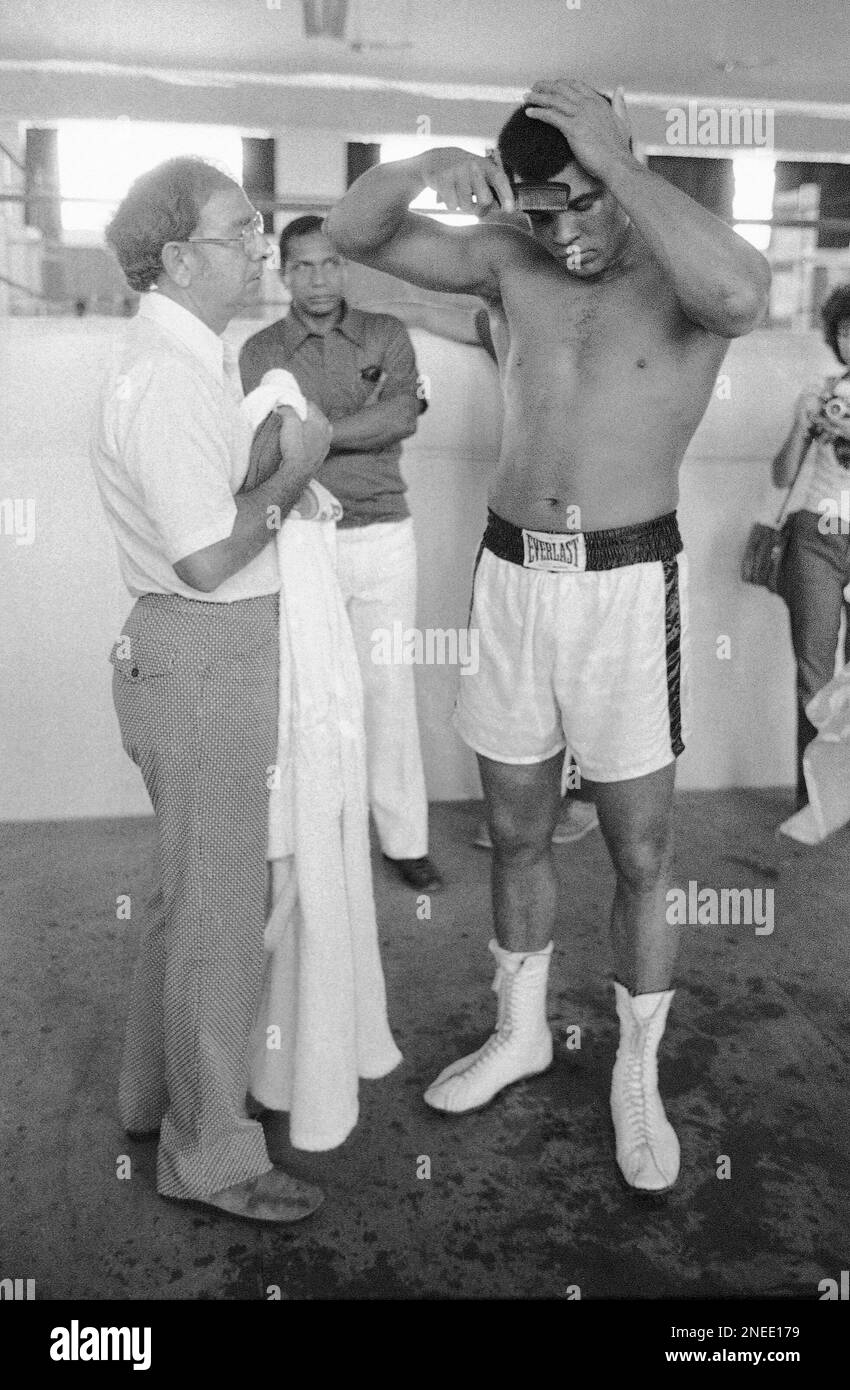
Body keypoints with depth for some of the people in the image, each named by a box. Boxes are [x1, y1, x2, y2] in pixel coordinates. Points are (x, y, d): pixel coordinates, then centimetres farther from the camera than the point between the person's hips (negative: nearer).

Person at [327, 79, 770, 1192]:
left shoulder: (688, 275, -6)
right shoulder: (511, 263, 6)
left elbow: (740, 296, -32)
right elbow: (351, 232, 4)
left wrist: (617, 166, -23)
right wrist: (428, 166, -16)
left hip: (628, 588, -4)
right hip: (510, 578, 4)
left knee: (640, 854, 6)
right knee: (516, 833, 15)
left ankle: (637, 1078, 27)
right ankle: (521, 1030, 38)